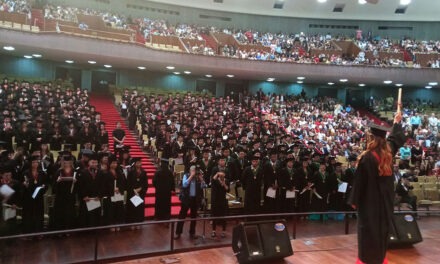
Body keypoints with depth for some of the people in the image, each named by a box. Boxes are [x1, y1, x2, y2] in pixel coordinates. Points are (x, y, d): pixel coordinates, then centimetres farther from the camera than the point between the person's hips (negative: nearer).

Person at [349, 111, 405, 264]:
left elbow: (359, 181, -17)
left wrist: (354, 200, -7)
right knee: (382, 227, 17)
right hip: (385, 199, 7)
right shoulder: (388, 152, -5)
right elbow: (396, 138, 17)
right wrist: (397, 122, 34)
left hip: (369, 199, -6)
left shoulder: (366, 157, -22)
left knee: (369, 229, 3)